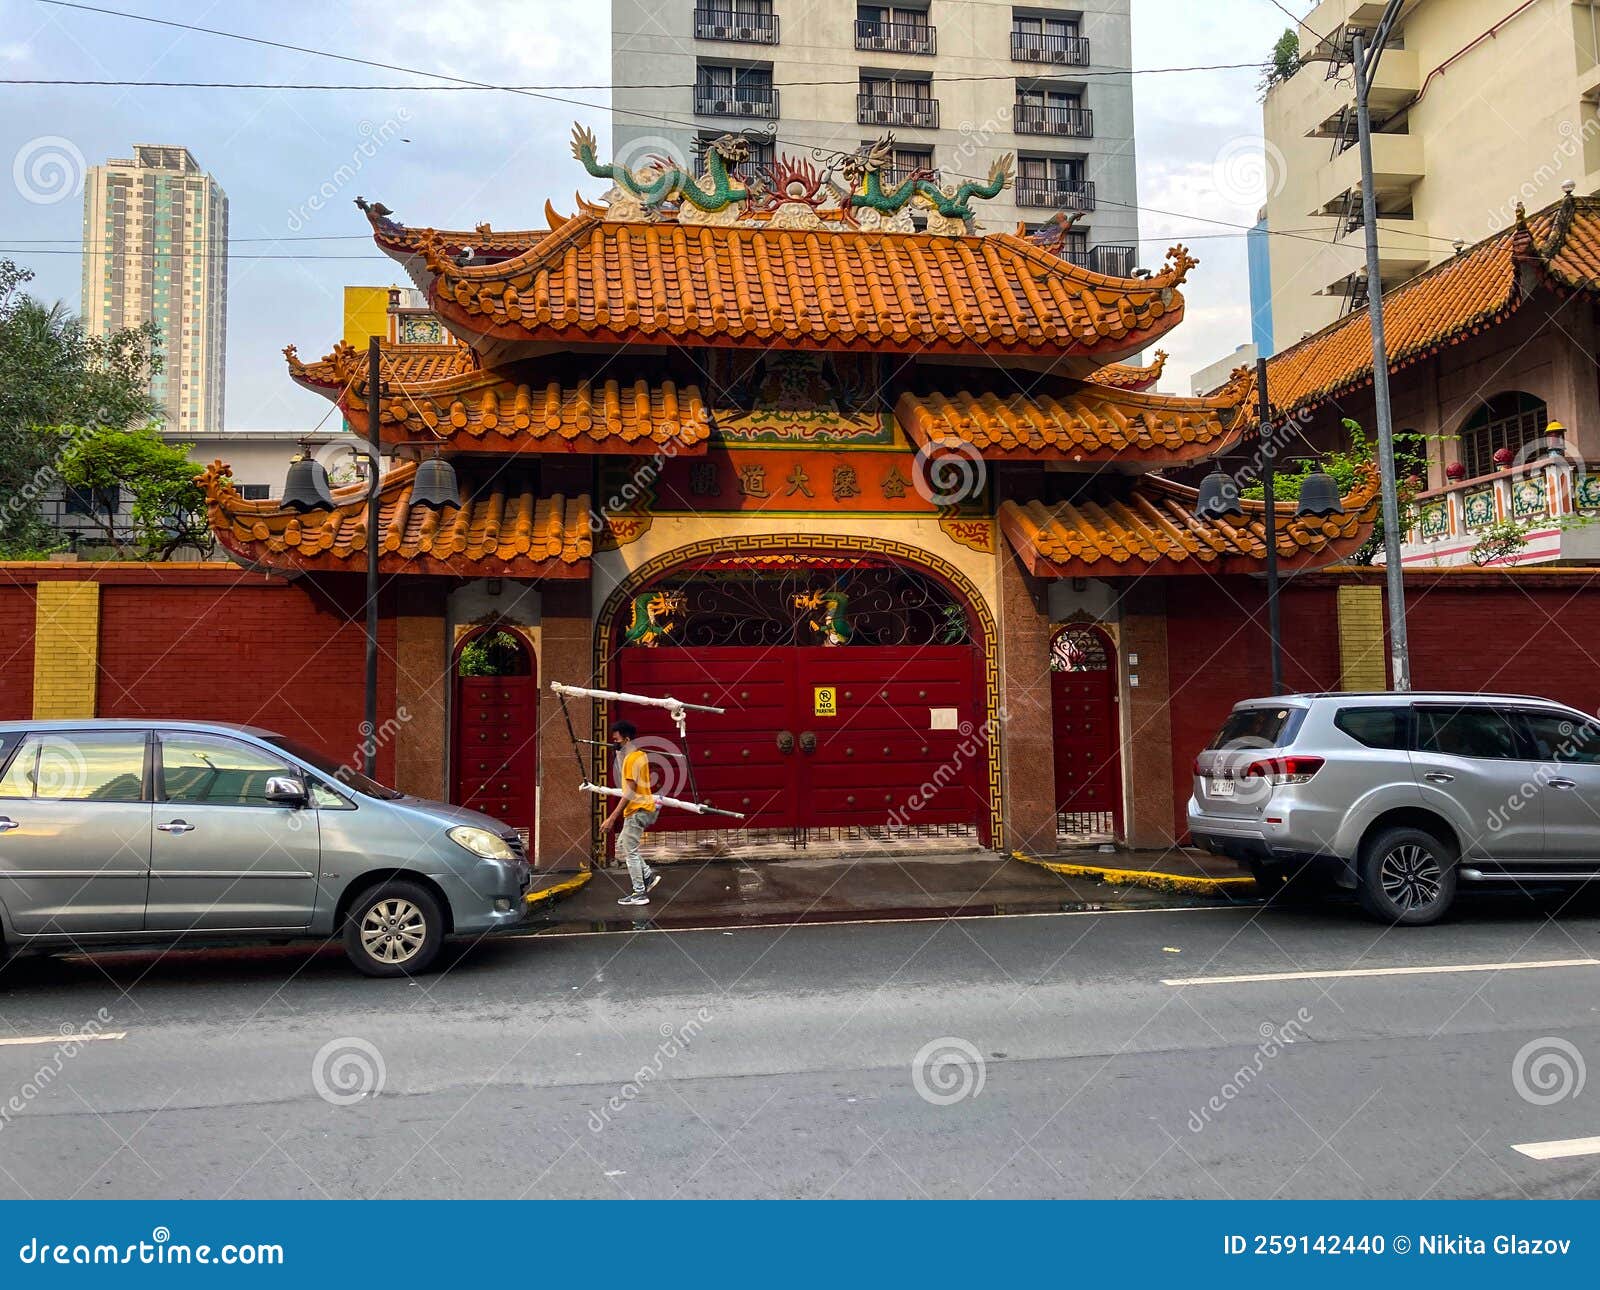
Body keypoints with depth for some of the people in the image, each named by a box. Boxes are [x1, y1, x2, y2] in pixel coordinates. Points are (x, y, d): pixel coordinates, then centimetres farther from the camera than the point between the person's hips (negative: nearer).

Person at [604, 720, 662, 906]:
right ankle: (648, 875, 19)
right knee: (622, 847, 19)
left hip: (637, 811, -10)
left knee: (630, 852, -2)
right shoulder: (641, 755, 11)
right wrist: (620, 753, 13)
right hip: (640, 809, 10)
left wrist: (613, 817, -22)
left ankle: (639, 893, 3)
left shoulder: (631, 759, -18)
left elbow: (629, 792, -22)